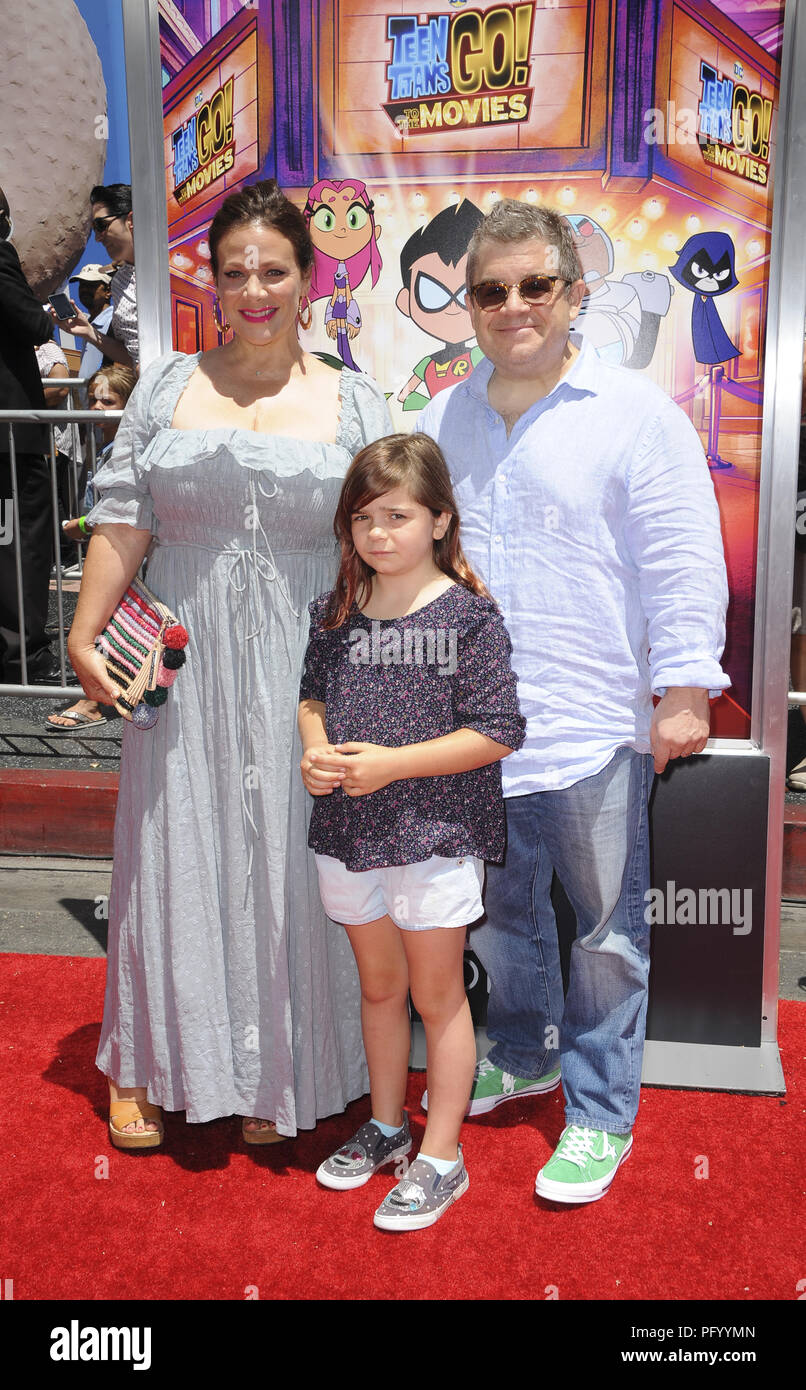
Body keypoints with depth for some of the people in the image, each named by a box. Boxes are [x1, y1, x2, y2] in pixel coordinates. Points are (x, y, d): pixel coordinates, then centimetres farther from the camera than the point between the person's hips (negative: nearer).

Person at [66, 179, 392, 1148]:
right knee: (170, 855, 9)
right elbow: (121, 526, 4)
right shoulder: (167, 387, 8)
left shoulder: (355, 405, 5)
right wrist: (84, 640, -4)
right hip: (183, 670, 1)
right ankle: (143, 1067, 30)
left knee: (282, 866, 7)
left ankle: (270, 1077, 27)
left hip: (302, 683, -1)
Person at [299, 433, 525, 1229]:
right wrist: (316, 750, -5)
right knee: (378, 986, 21)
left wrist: (391, 763, -20)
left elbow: (497, 733, -15)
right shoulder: (335, 610, 4)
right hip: (347, 831, 5)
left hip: (437, 833, -5)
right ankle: (386, 1124, 41)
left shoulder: (468, 615, -12)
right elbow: (312, 694, 16)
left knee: (436, 995, 9)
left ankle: (440, 1157, 26)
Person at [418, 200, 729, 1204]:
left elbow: (682, 564, -8)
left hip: (595, 727, -5)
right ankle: (522, 1055, 43)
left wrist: (684, 691, -12)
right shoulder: (443, 422, 10)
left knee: (605, 926, 8)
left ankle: (601, 1113, 25)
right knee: (497, 905, 20)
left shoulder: (636, 415, -6)